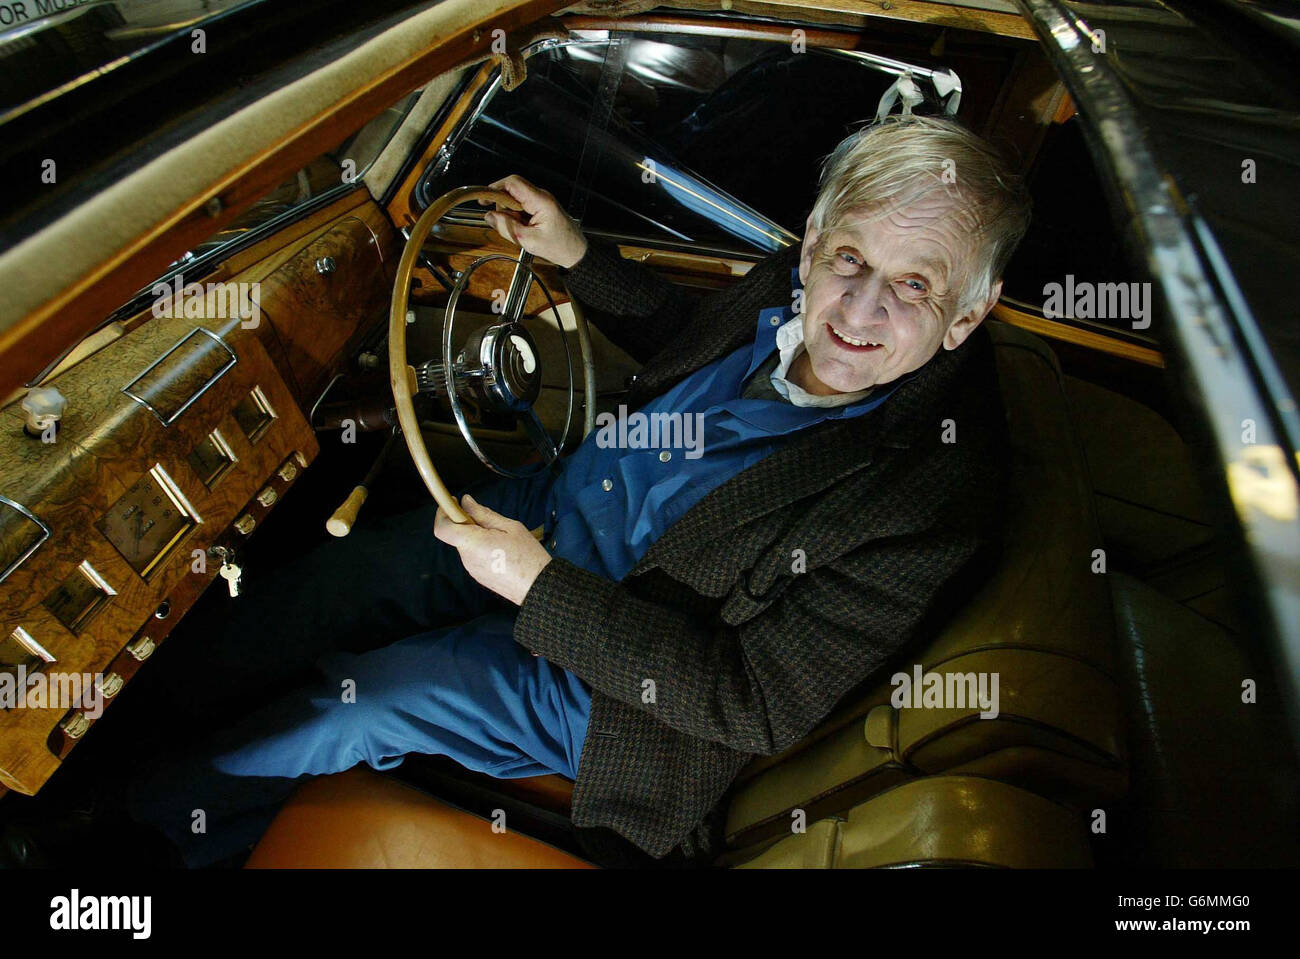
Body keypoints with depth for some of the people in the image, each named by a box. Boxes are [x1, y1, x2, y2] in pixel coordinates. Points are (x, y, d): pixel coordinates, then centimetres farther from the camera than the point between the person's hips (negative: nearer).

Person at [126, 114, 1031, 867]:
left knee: (355, 705, -3)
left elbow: (758, 705, -27)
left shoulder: (935, 495, -31)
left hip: (607, 677, -6)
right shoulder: (794, 288, -11)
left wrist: (541, 588, -28)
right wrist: (576, 255, 2)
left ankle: (160, 814, 29)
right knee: (333, 582, 7)